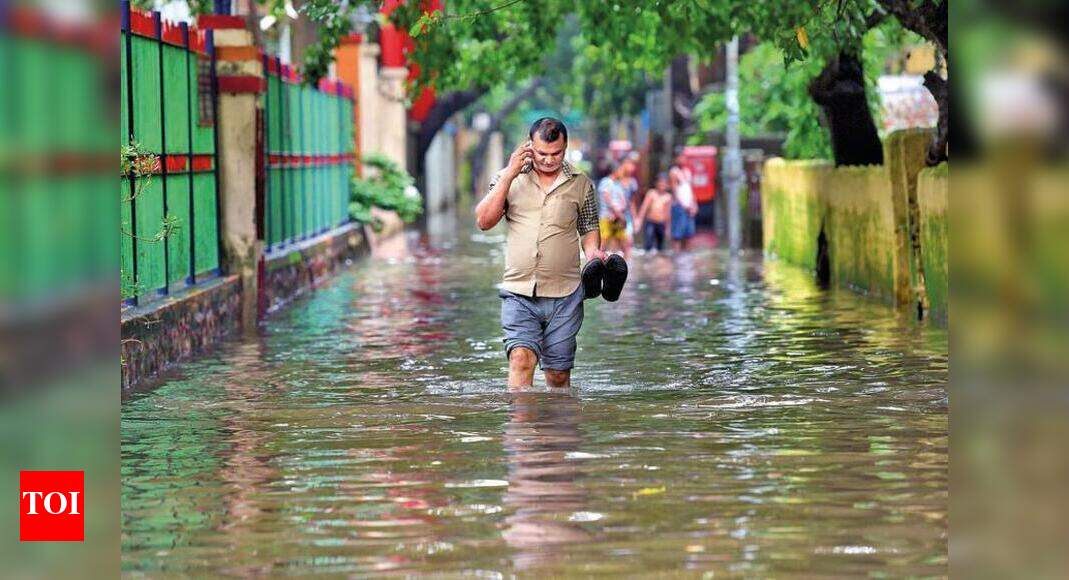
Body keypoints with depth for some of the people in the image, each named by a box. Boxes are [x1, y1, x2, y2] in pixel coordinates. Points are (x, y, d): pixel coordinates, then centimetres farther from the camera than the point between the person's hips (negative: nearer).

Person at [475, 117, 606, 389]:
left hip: (564, 295, 1)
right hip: (518, 293, -1)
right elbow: (484, 221, -3)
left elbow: (589, 228, 16)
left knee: (558, 373, 4)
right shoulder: (508, 178, 6)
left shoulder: (580, 184, 8)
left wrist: (593, 252, -8)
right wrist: (509, 175, -10)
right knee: (521, 357, -20)